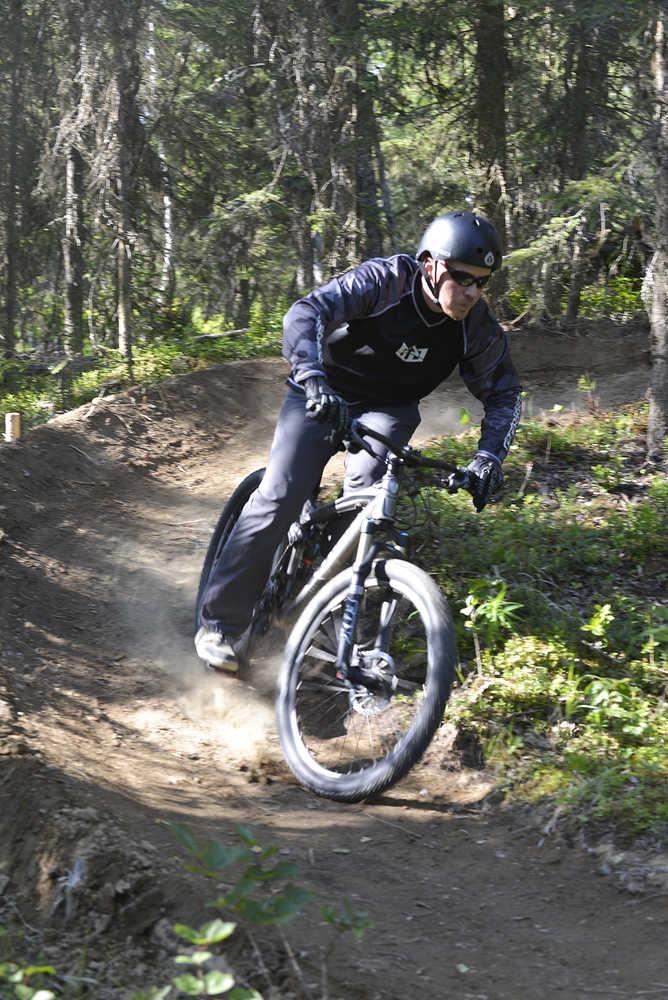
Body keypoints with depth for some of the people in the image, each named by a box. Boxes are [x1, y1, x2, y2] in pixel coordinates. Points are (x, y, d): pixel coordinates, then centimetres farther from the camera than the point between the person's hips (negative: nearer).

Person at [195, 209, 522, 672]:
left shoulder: (478, 326, -16)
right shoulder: (382, 280, -27)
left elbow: (504, 393, -4)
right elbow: (306, 314, -37)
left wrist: (489, 457, -20)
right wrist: (315, 380, -54)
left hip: (387, 410, 3)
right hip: (324, 395, -2)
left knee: (369, 492, -27)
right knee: (280, 498, -14)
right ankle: (220, 623, -3)